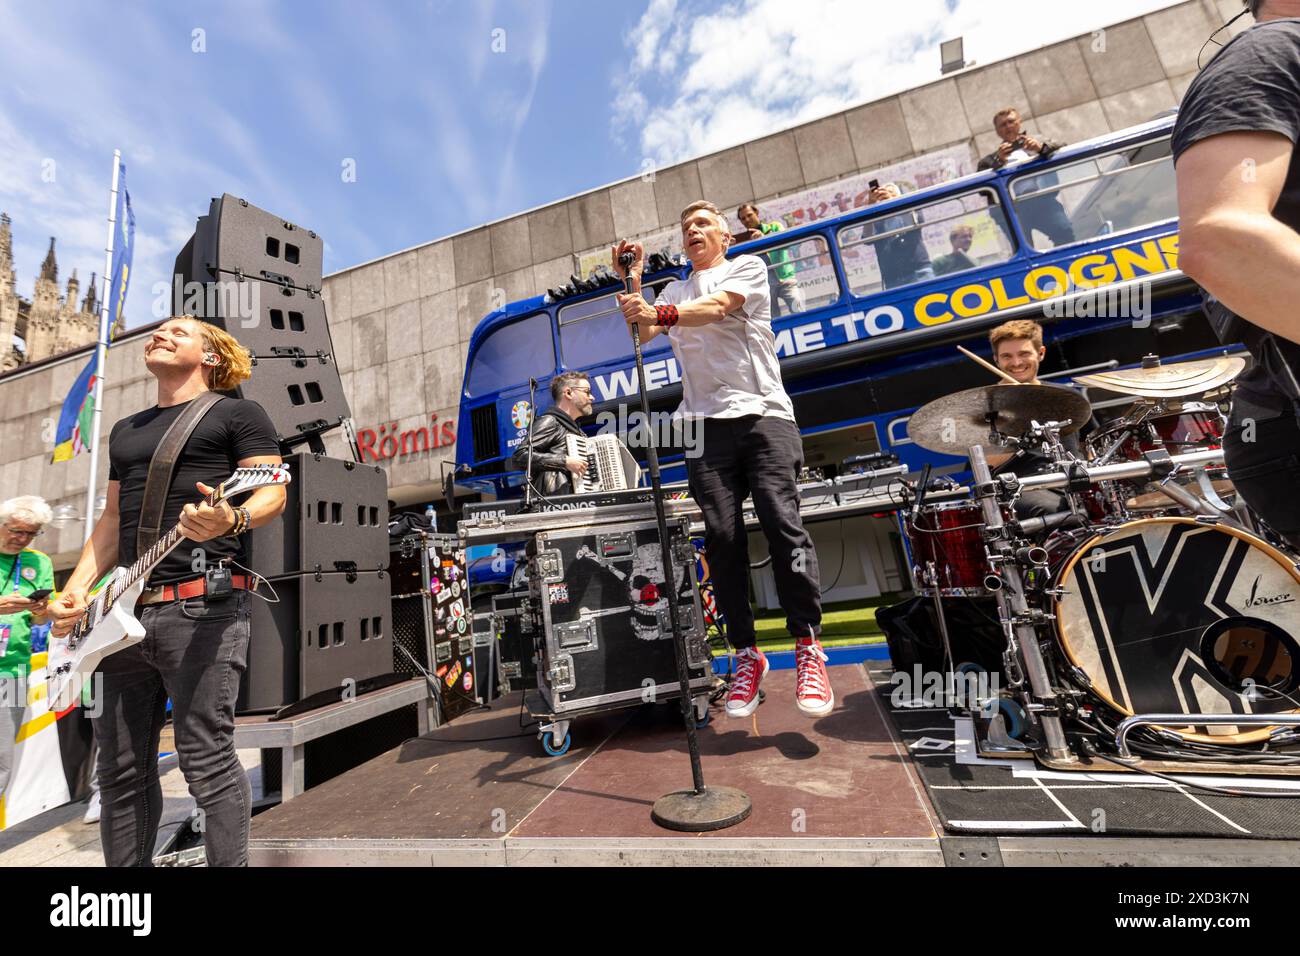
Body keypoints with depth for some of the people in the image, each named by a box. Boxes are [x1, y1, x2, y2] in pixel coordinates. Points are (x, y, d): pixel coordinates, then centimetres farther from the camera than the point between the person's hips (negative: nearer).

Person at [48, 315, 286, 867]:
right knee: (120, 768, 13)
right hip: (124, 612, 8)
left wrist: (230, 520, -27)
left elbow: (274, 493, -6)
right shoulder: (125, 431, 25)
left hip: (204, 606, -7)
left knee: (206, 761, -6)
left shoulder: (237, 412, 4)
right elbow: (113, 519, 24)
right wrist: (76, 590, 11)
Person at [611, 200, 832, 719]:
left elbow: (715, 307, -7)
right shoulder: (675, 292, 28)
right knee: (722, 536, -6)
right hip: (705, 422, 3)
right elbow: (643, 333, 13)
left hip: (762, 412, -2)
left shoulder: (747, 267, 15)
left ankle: (808, 647, -3)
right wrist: (632, 283, 5)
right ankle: (746, 651, 6)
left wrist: (661, 312, -23)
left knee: (782, 522, -15)